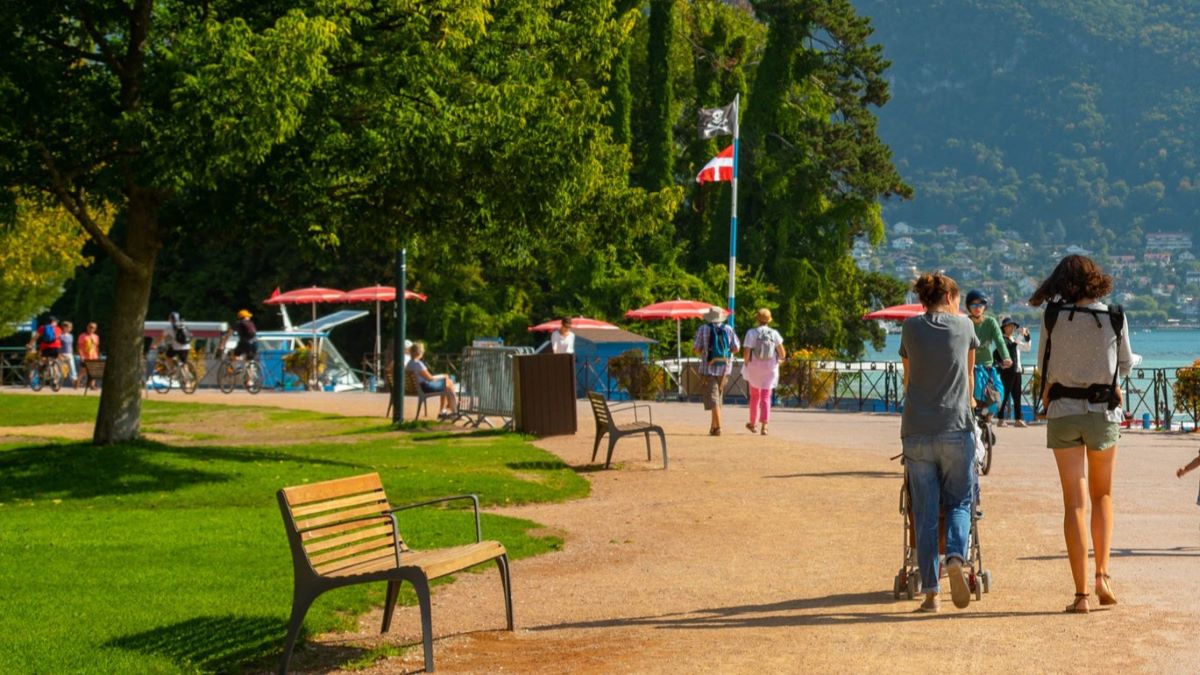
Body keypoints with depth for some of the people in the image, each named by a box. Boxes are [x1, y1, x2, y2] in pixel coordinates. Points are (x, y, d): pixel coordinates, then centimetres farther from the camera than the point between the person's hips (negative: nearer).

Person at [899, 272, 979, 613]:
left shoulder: (910, 328, 8)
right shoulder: (964, 326, 7)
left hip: (916, 431, 1)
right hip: (956, 429, -1)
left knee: (925, 512, 4)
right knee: (958, 501, 11)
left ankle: (931, 591, 2)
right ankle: (956, 558, -17)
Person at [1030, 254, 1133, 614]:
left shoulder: (1053, 316, -5)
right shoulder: (1114, 318, -3)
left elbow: (1043, 365, 4)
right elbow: (1125, 365, 11)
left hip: (1063, 412, 0)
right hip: (1104, 412, 1)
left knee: (1074, 503, 2)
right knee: (1102, 496, 20)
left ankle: (1081, 593, -2)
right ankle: (1102, 574, 6)